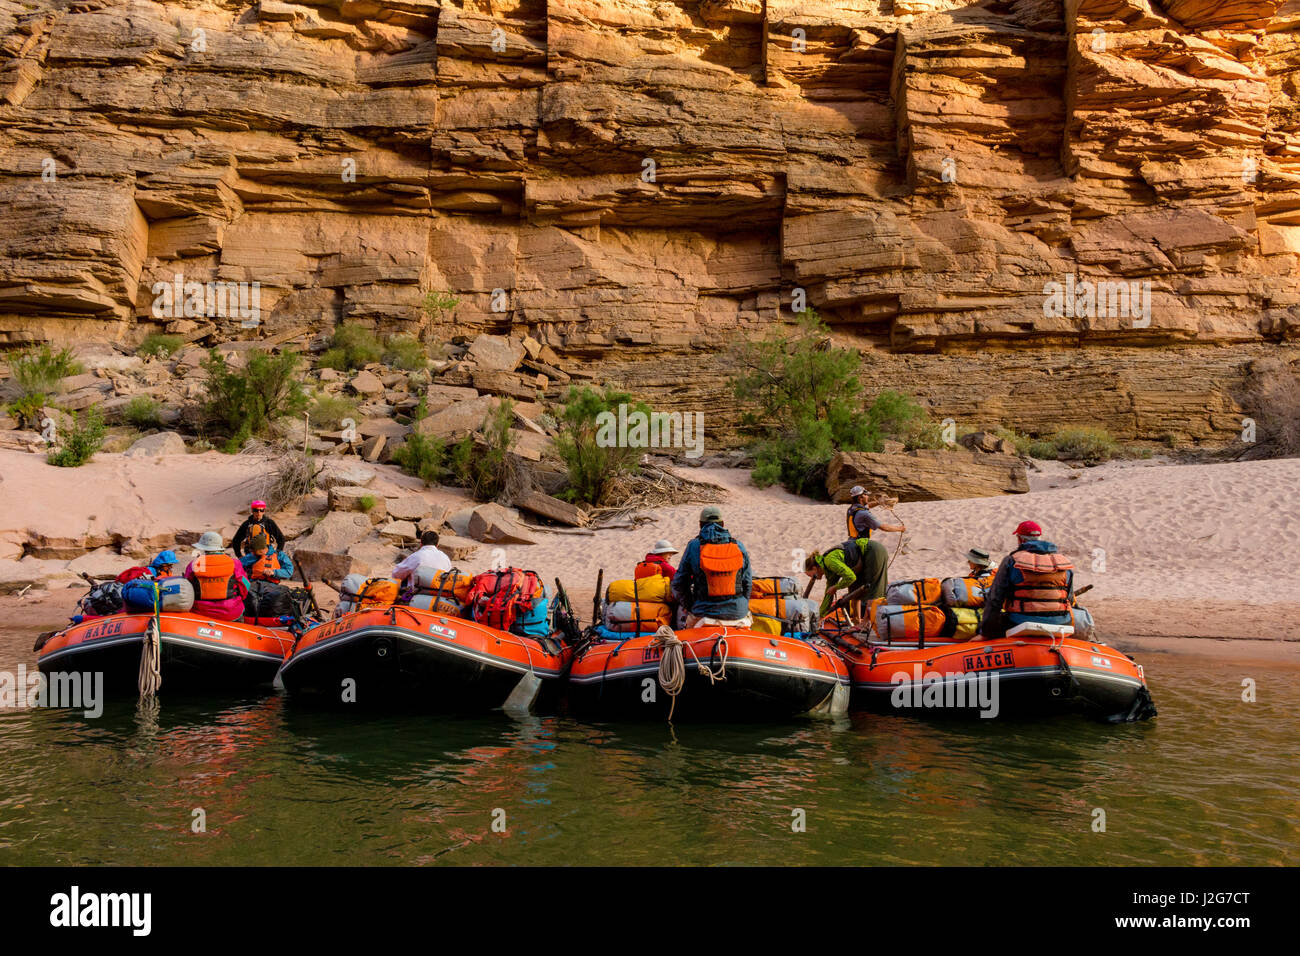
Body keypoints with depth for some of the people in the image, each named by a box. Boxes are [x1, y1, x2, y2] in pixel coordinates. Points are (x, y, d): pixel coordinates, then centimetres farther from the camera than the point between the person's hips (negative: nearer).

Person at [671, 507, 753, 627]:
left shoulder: (694, 546, 0)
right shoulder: (739, 547, 5)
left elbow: (679, 583, 5)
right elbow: (747, 583, 12)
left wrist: (688, 608, 19)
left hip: (704, 613, -2)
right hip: (737, 615, 2)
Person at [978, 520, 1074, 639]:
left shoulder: (1011, 561, -1)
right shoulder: (1065, 561, 10)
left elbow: (995, 599, -3)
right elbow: (1070, 599, 17)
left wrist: (984, 633, 2)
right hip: (1060, 626, 3)